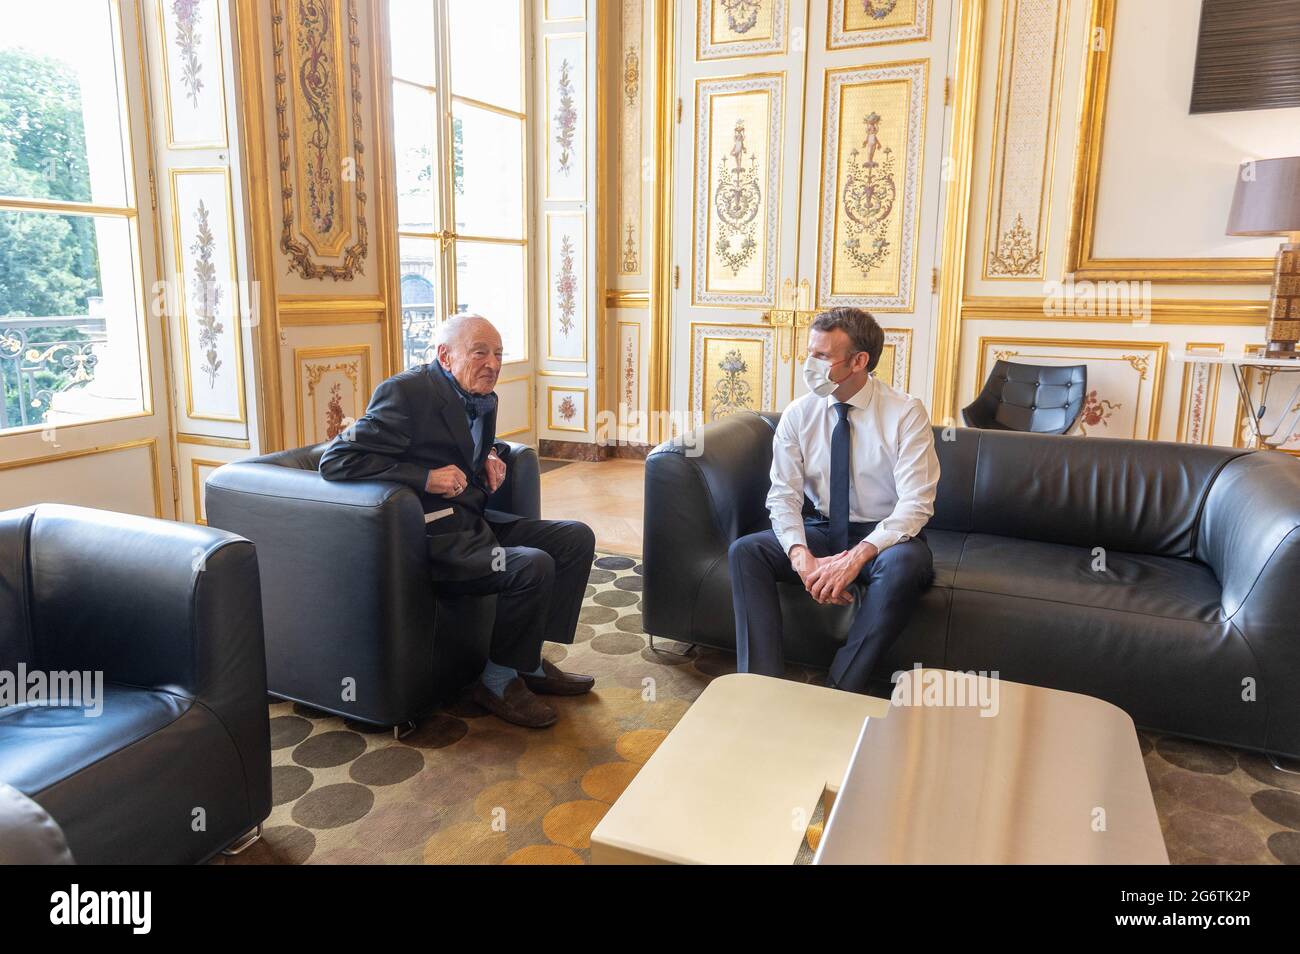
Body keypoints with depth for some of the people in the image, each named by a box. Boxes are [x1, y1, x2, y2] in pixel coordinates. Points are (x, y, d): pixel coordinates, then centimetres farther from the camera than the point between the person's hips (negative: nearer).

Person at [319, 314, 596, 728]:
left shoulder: (482, 398, 10)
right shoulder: (407, 392, -15)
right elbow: (335, 460, -20)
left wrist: (491, 455, 8)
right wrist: (426, 477, -22)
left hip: (475, 520, 9)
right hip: (435, 538, -9)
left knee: (577, 538, 3)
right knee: (533, 566, -26)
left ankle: (531, 660, 11)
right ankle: (498, 679, -2)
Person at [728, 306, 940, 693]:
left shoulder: (905, 413, -12)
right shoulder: (799, 414, -1)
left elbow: (915, 504, -18)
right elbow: (784, 495, -5)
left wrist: (856, 558, -32)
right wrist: (801, 555, -26)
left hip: (885, 536, -3)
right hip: (822, 530, 3)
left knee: (905, 564, -37)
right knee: (745, 551, -20)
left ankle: (840, 693, -27)